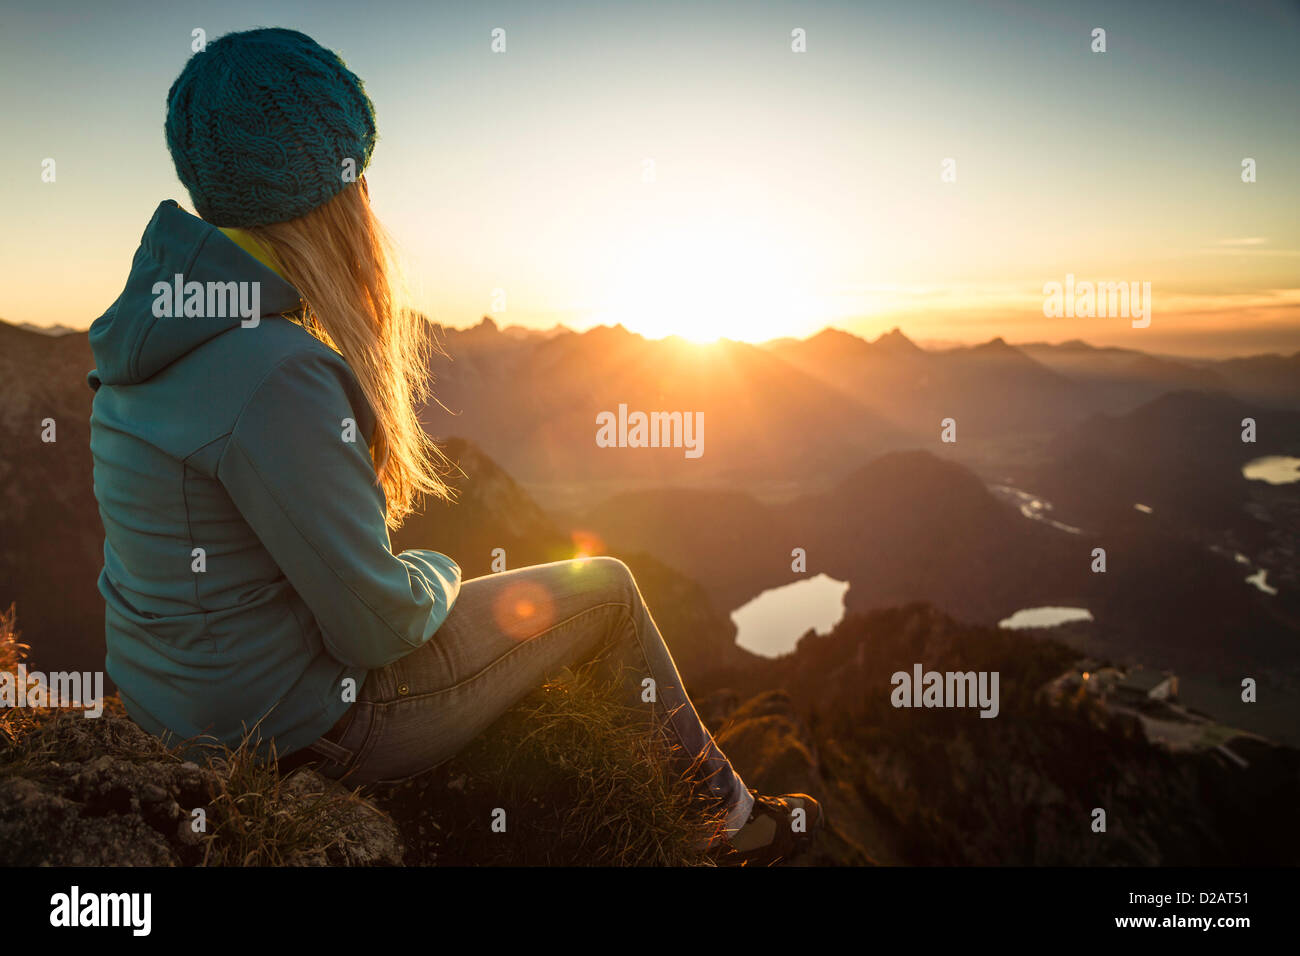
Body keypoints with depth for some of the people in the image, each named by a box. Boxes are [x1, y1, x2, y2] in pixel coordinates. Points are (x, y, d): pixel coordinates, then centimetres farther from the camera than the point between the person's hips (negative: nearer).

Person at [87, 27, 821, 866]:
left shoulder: (161, 315, 0)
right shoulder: (275, 375, -32)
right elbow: (376, 625, -24)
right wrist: (440, 575, -5)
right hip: (298, 723, -9)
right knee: (607, 588, 3)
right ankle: (724, 816, 27)